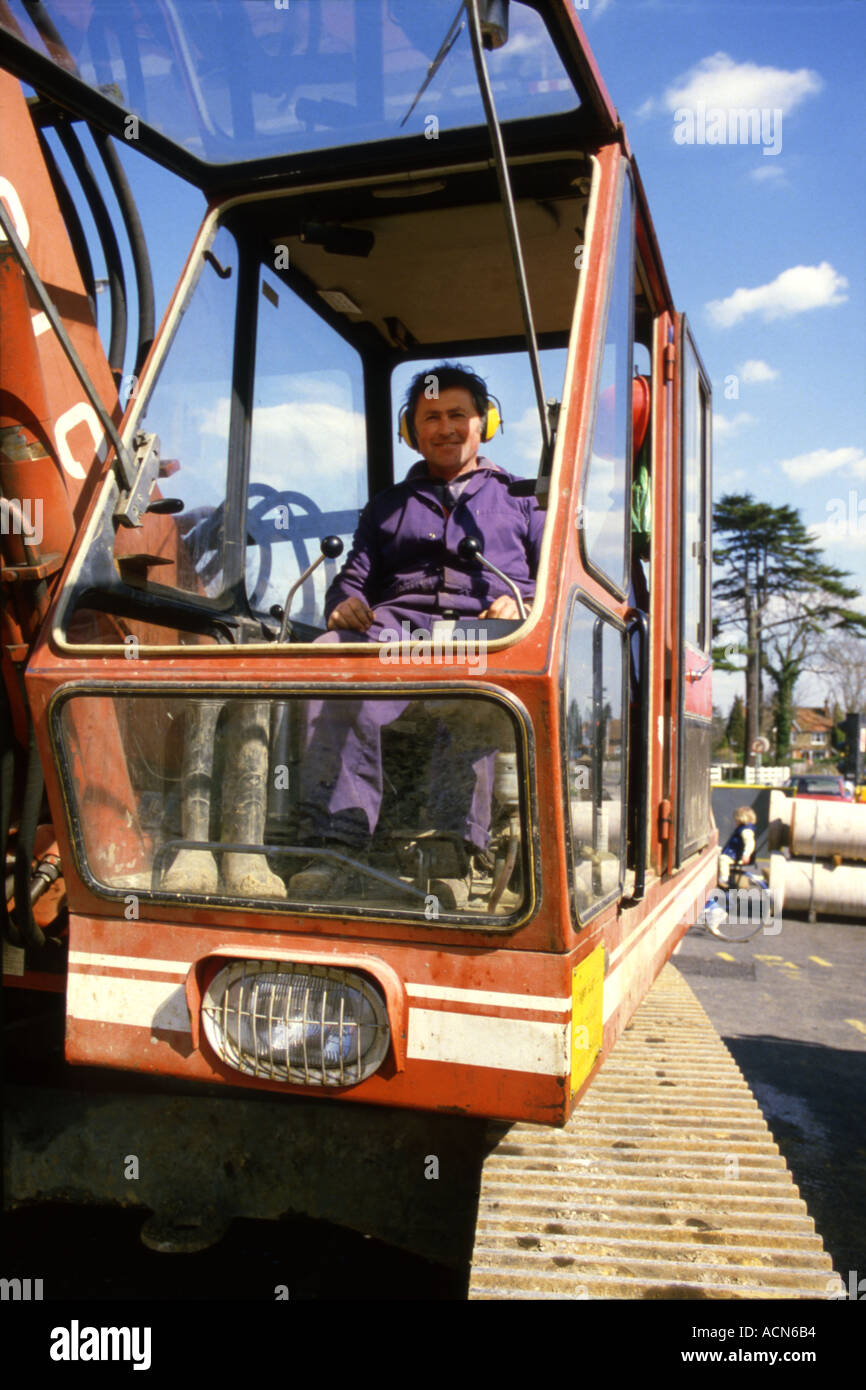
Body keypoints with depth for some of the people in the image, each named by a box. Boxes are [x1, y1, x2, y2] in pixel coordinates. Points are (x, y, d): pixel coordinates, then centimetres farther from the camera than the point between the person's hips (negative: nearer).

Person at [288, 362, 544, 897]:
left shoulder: (519, 497, 29)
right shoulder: (388, 505, 36)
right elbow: (355, 575, 28)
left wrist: (521, 603, -6)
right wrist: (346, 602, 2)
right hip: (393, 627, 2)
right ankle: (334, 843, -44)